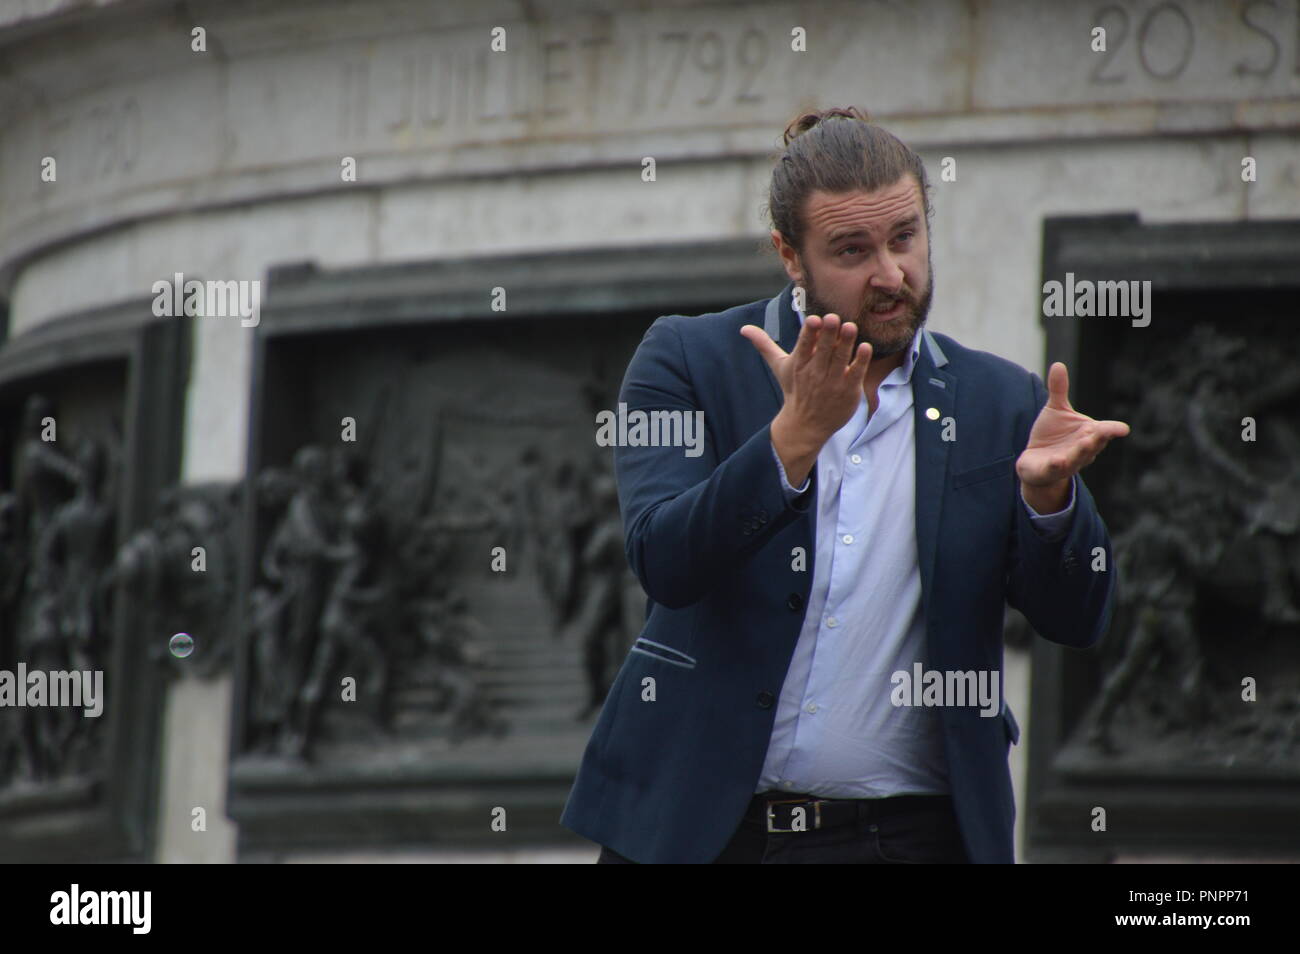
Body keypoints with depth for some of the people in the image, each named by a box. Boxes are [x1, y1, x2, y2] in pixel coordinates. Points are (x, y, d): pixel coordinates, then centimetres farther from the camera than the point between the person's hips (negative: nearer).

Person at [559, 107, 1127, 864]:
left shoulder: (1001, 403, 8)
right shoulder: (689, 361, 3)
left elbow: (1077, 621, 3)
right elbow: (664, 564, -10)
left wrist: (1046, 493, -16)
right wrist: (796, 434, -22)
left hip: (911, 833, 1)